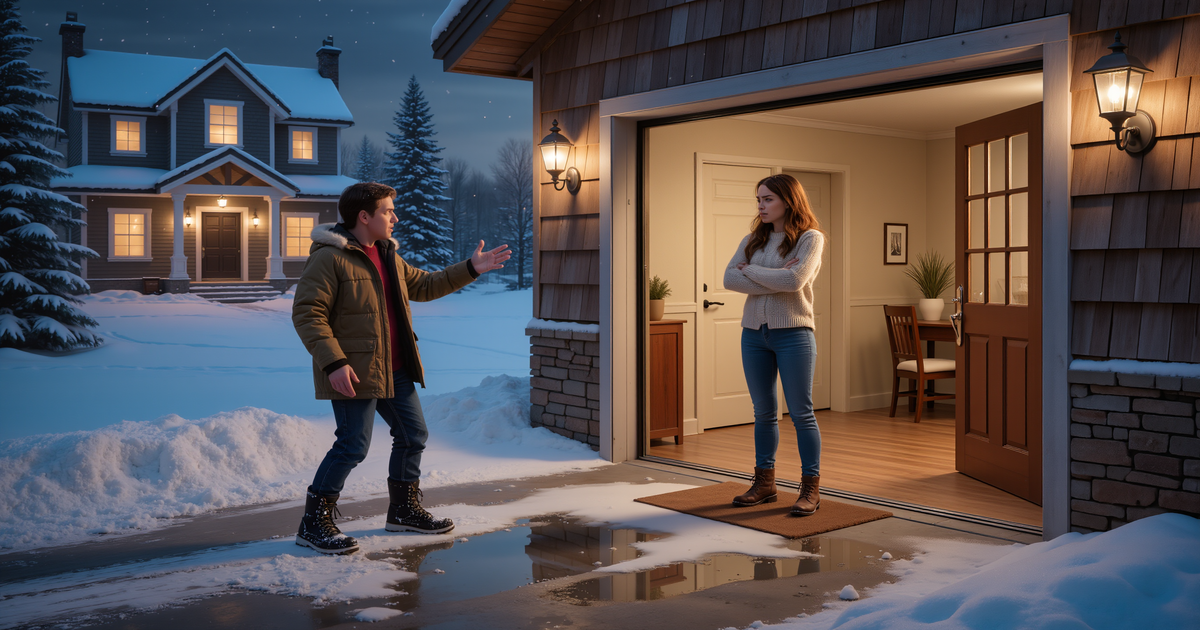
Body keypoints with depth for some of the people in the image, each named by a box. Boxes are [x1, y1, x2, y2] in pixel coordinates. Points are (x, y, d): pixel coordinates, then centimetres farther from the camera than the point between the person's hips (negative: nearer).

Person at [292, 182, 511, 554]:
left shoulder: (388, 257, 15)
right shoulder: (329, 258, -14)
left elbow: (423, 286, 26)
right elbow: (306, 313, -18)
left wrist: (470, 269, 19)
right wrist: (333, 362, -26)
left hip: (394, 370, 9)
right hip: (354, 372, -9)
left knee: (413, 435, 15)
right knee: (354, 445, -8)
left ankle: (403, 509, 31)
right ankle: (313, 523, 5)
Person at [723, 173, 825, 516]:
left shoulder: (810, 238, -4)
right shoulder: (753, 240, 11)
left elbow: (794, 280, -20)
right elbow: (730, 278, -4)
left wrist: (751, 271, -7)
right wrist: (775, 280, -14)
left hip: (792, 333, -5)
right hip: (754, 333, 5)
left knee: (801, 413, -1)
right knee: (763, 412, 11)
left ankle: (811, 488, 7)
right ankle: (765, 484, 20)